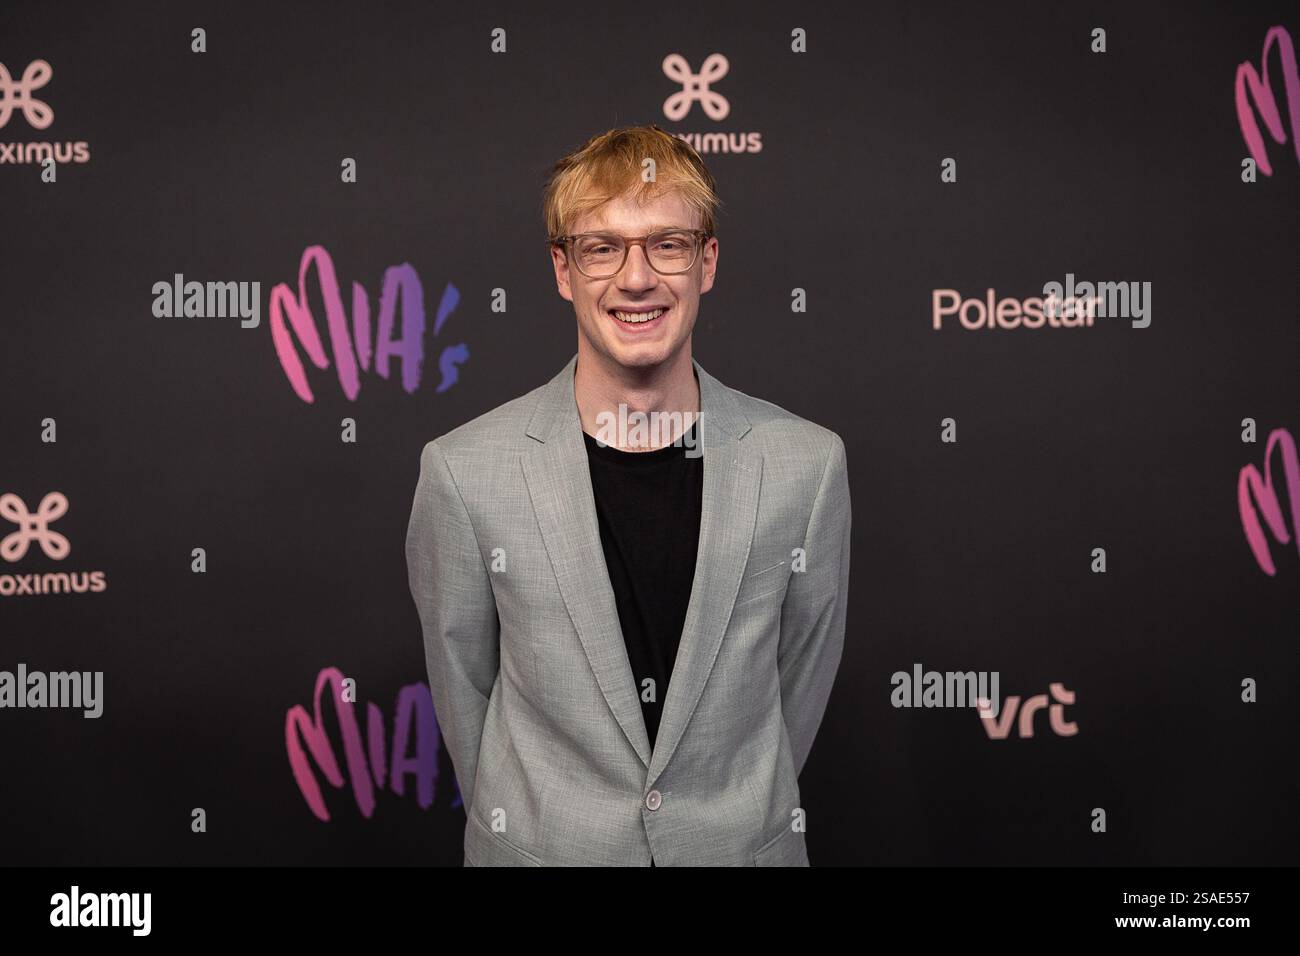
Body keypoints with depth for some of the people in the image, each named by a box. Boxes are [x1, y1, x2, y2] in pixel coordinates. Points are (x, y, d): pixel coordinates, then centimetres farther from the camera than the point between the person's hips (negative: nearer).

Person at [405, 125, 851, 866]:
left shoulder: (809, 464, -11)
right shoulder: (463, 472, -14)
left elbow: (804, 678, 0)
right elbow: (462, 691, -3)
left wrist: (746, 815, 5)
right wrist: (526, 825, 4)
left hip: (745, 845, 1)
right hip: (543, 847, -1)